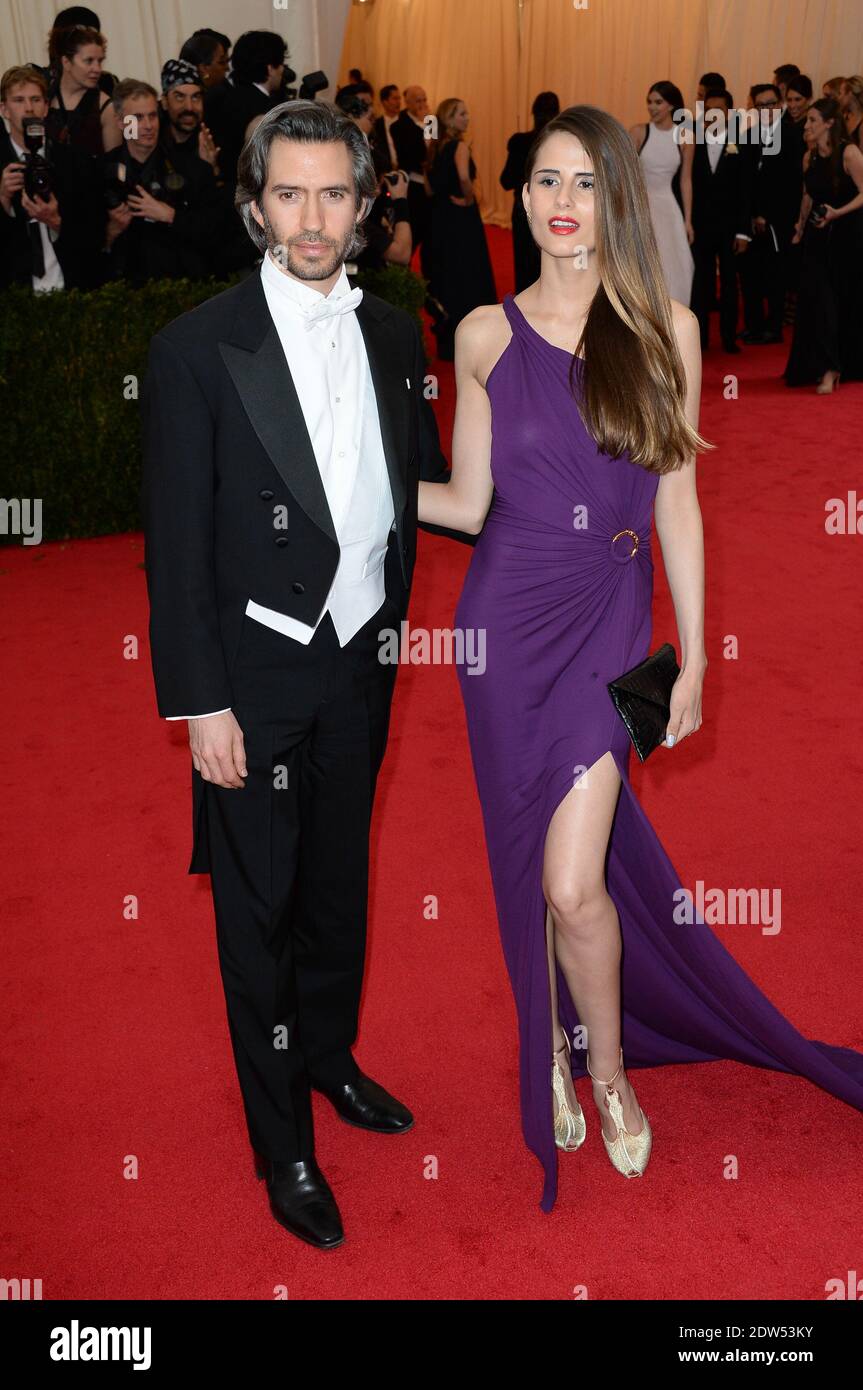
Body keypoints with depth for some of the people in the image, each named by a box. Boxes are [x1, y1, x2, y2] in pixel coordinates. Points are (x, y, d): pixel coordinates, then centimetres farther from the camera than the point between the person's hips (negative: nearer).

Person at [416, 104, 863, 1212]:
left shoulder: (665, 330, 3)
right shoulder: (486, 334, 3)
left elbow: (676, 501, 4)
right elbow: (468, 501, 6)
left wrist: (693, 653, 2)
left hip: (609, 620, -1)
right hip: (508, 615, 1)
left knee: (573, 884, -8)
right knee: (529, 867, 10)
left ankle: (610, 1069, 20)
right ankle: (552, 1050, 35)